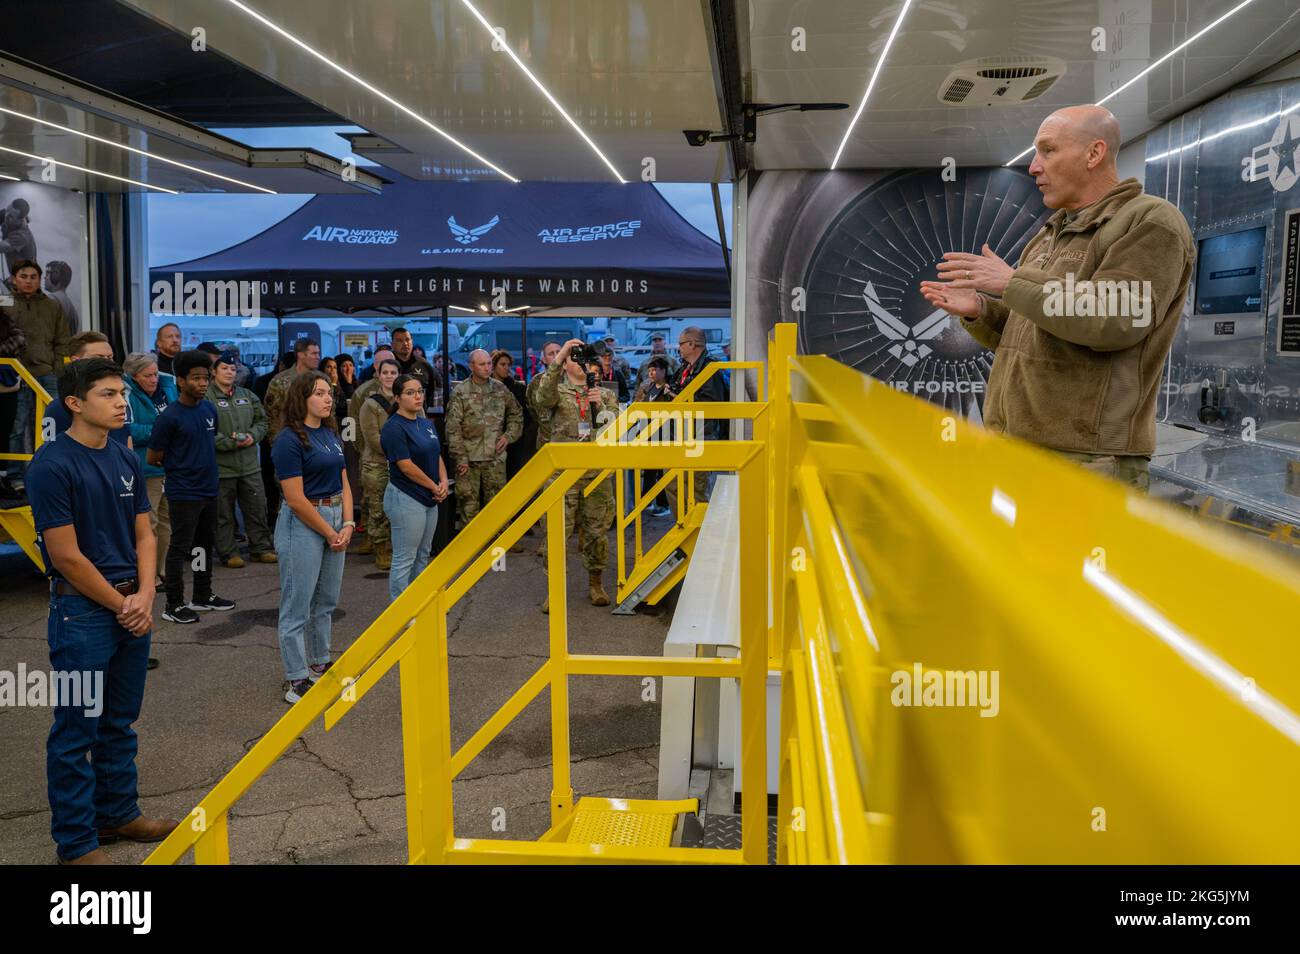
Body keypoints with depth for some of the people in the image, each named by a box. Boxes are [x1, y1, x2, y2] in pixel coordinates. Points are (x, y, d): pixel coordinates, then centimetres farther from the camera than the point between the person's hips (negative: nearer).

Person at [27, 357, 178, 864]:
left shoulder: (126, 459, 7)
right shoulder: (52, 466, -14)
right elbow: (67, 557, -15)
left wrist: (143, 597, -4)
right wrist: (120, 605, -9)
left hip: (132, 608, 7)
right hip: (82, 612, -7)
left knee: (120, 723, 17)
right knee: (77, 731, 3)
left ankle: (118, 813, 31)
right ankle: (76, 842, 14)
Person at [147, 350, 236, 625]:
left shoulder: (209, 409, 4)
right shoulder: (170, 416, -16)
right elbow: (153, 458, -10)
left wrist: (201, 464, 10)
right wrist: (177, 467, 4)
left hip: (208, 489, 7)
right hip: (183, 492, -7)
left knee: (205, 543, 17)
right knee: (179, 547, 0)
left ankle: (203, 596, 31)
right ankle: (174, 606, 10)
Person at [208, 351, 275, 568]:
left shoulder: (247, 395, 13)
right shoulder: (207, 397, -8)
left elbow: (261, 421, 15)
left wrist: (252, 436, -4)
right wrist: (230, 443, -19)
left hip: (249, 463, 5)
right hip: (221, 465, -5)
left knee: (257, 507, 10)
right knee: (224, 512, 4)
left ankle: (261, 548, 21)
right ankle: (228, 553, 14)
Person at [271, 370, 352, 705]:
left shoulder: (331, 435, 11)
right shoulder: (289, 440, -13)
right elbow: (296, 499, -17)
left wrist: (347, 524, -2)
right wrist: (330, 533, -12)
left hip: (334, 521, 8)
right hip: (302, 525, -8)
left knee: (326, 601, 17)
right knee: (298, 606, 0)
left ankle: (320, 664, 32)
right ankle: (297, 682, 8)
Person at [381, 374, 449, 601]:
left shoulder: (427, 424, 11)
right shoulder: (394, 428, -14)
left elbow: (437, 456, 15)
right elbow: (406, 466, -19)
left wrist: (443, 482, -3)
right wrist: (434, 487, -11)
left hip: (429, 498, 9)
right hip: (406, 499, -9)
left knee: (422, 556, 16)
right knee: (404, 559, -2)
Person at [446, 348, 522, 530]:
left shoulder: (500, 389, 8)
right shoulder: (460, 392, -5)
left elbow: (516, 415, 20)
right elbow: (453, 428, -8)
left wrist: (509, 435, 4)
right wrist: (460, 457, -13)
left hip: (495, 458, 3)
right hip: (469, 459, -3)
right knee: (469, 504, 2)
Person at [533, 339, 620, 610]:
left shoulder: (605, 394, 14)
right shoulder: (558, 391, 6)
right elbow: (543, 399, -19)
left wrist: (601, 406, -11)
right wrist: (558, 357, -23)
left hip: (598, 472, 2)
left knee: (597, 530, 7)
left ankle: (595, 582, 23)